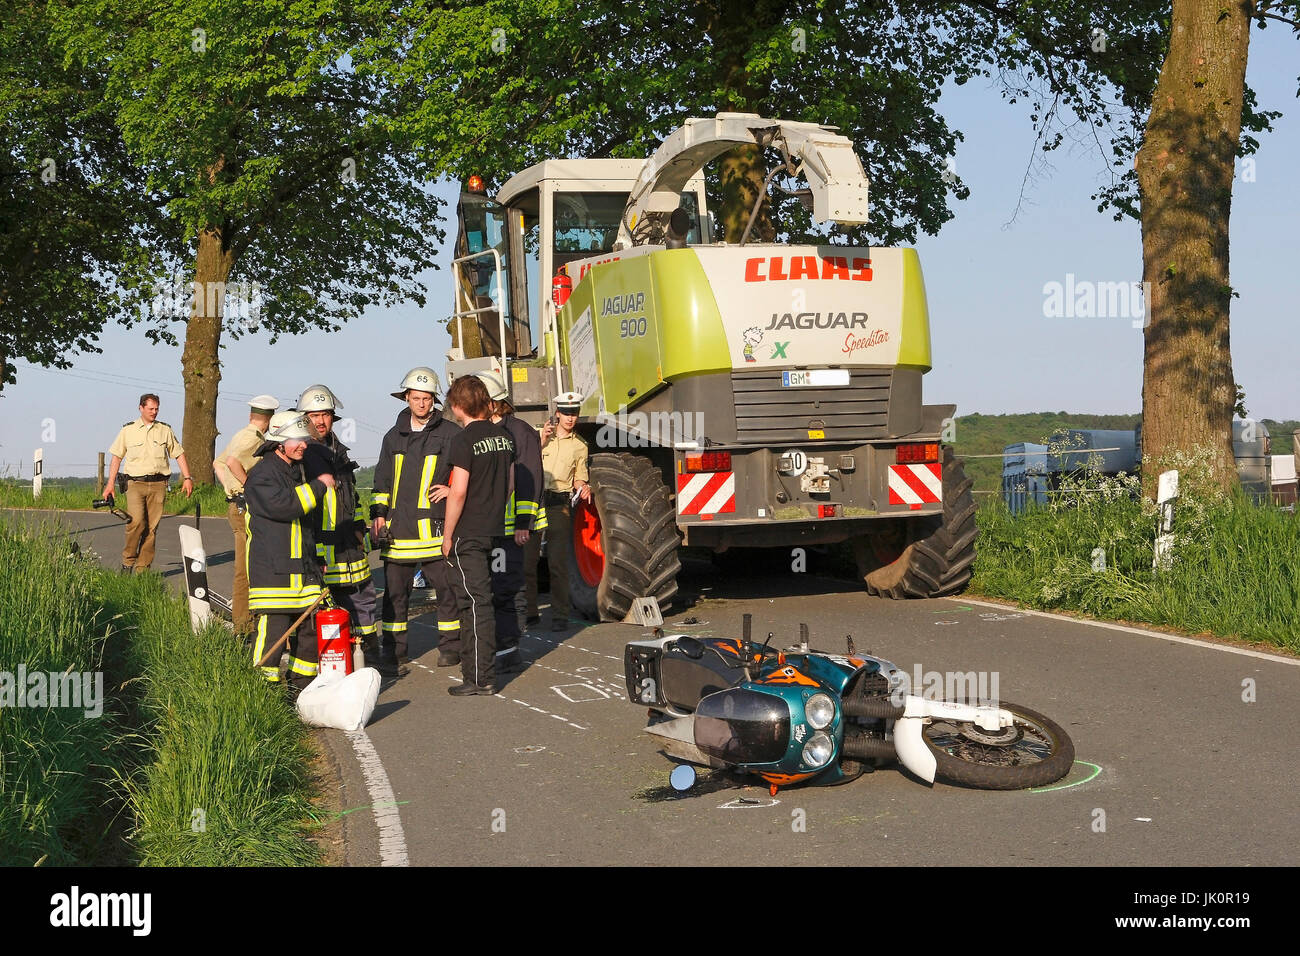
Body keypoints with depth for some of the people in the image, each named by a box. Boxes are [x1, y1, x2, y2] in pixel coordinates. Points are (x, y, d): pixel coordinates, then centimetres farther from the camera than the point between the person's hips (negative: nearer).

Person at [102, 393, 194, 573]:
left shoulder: (165, 430, 12)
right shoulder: (128, 430, 8)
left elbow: (179, 454, 16)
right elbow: (116, 457, 11)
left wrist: (187, 478, 7)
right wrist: (110, 483, 6)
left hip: (158, 484, 2)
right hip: (135, 483, -2)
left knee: (152, 527, -2)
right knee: (136, 521, -19)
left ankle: (142, 567, 4)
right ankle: (128, 560, -3)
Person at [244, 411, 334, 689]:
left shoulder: (299, 470, 19)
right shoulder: (262, 474, -9)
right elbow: (282, 505, -27)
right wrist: (318, 486, -18)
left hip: (303, 566, 8)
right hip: (272, 569, -8)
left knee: (311, 625, 8)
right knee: (273, 628, -9)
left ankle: (302, 681, 20)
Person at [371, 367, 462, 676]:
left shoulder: (450, 434, 1)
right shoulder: (394, 437, 14)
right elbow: (382, 480, 19)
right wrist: (379, 514, 11)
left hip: (435, 526, -3)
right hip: (398, 527, 3)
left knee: (447, 587, 0)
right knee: (395, 590, 5)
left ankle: (450, 647, 13)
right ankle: (393, 652, 12)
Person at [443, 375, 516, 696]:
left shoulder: (464, 441, -15)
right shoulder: (504, 436, 7)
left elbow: (459, 492, -18)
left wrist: (447, 535, -11)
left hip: (468, 534, -7)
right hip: (495, 531, 7)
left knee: (475, 603, -4)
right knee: (484, 602, 16)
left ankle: (480, 678, -2)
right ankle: (484, 671, 25)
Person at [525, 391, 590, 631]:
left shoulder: (579, 446, 12)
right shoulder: (539, 435, 9)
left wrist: (583, 488, -4)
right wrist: (541, 441, -12)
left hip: (560, 505, 0)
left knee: (558, 563, -6)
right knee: (527, 559, 1)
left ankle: (560, 615, -1)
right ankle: (529, 611, 12)